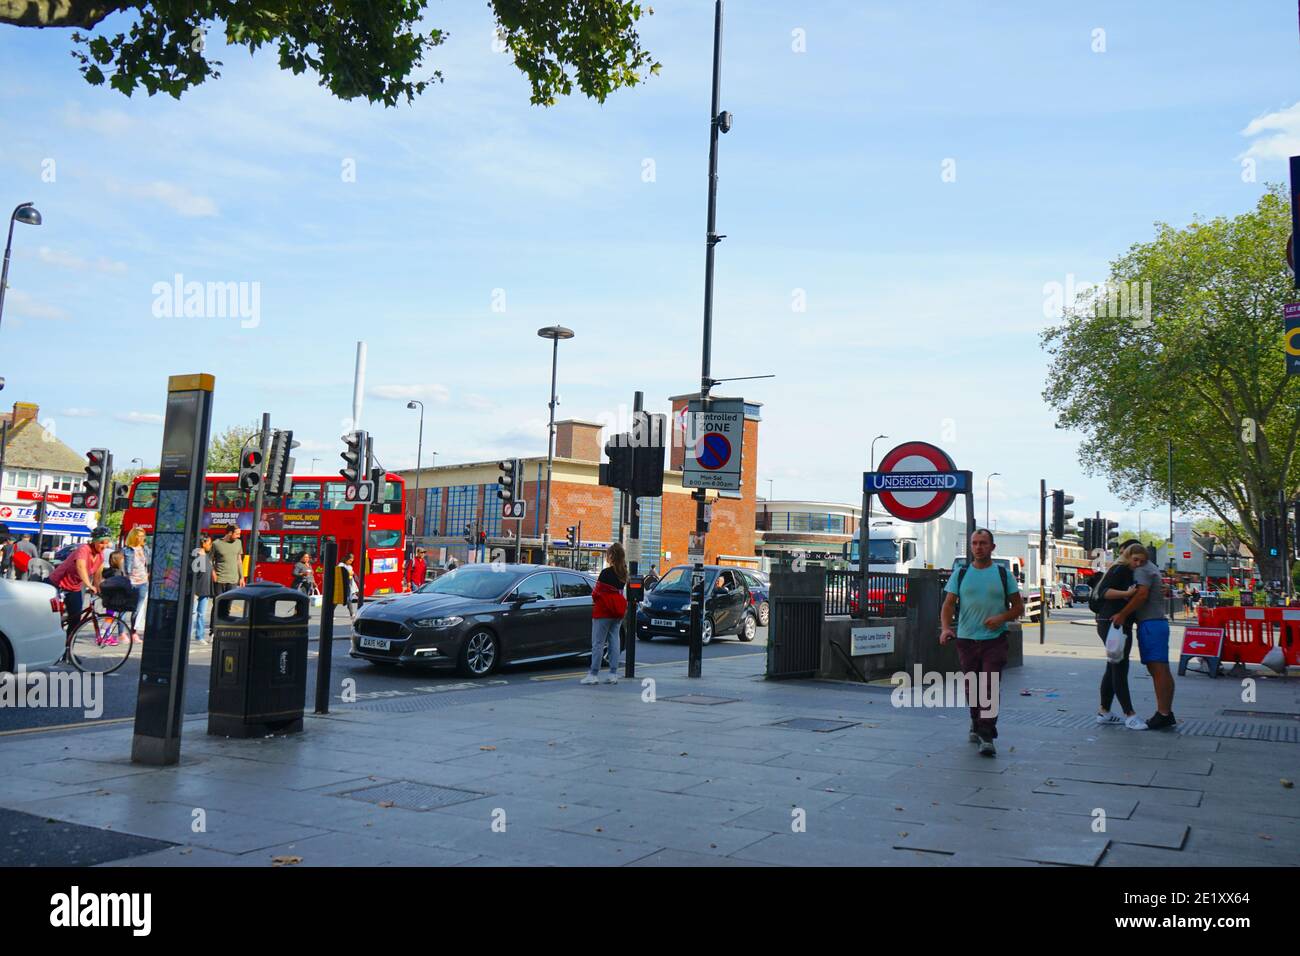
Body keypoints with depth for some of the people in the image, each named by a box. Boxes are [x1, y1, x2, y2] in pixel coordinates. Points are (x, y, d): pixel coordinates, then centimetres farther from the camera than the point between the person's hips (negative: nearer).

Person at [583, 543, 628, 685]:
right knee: (614, 641, 10)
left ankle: (593, 674, 0)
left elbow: (596, 592, -11)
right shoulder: (623, 573, 7)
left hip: (603, 611, -7)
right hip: (617, 612, 7)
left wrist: (594, 599, 7)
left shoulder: (606, 573, -15)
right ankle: (613, 674, 11)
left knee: (598, 643, -2)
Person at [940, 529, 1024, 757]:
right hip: (966, 639, 2)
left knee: (991, 687, -11)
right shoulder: (961, 574, 8)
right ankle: (976, 725, 32)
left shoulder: (1003, 575, 5)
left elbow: (1019, 607, 8)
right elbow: (948, 604, 2)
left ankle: (987, 737, -12)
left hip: (994, 640, -2)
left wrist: (1002, 618, -12)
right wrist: (945, 627, -16)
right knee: (972, 687, 11)